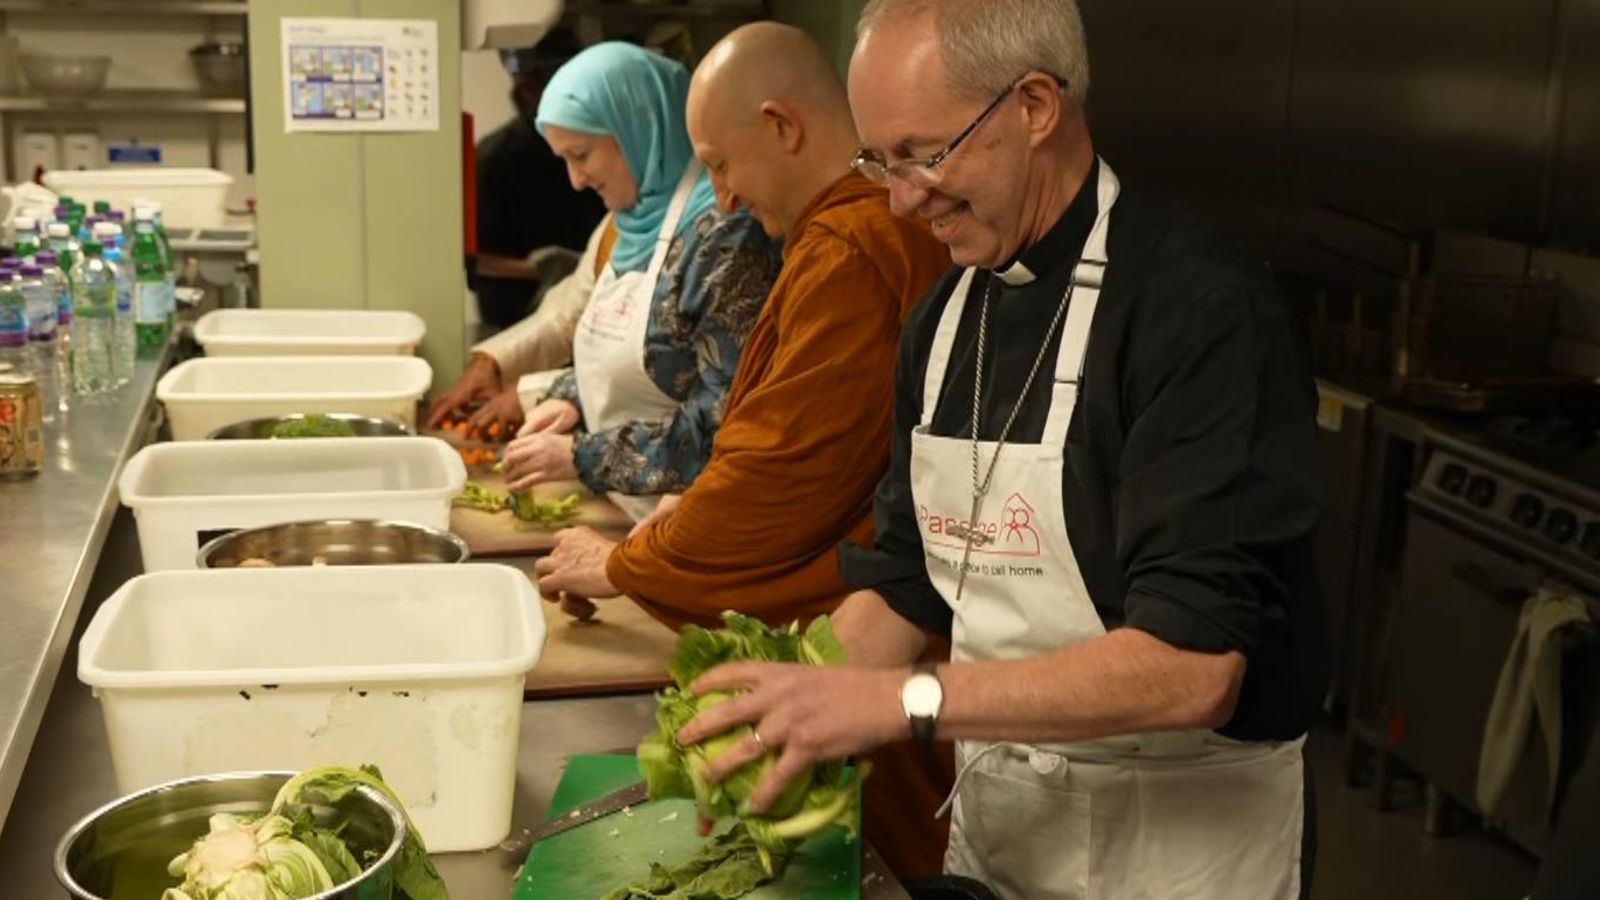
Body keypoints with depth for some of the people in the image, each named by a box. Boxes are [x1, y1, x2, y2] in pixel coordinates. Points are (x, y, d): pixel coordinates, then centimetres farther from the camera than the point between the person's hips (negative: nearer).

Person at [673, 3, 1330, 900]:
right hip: (990, 816, 6)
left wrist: (900, 699, -29)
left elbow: (1193, 665, -28)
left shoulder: (1203, 309, -22)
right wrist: (793, 705, -9)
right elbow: (906, 583, 8)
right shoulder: (944, 317, 2)